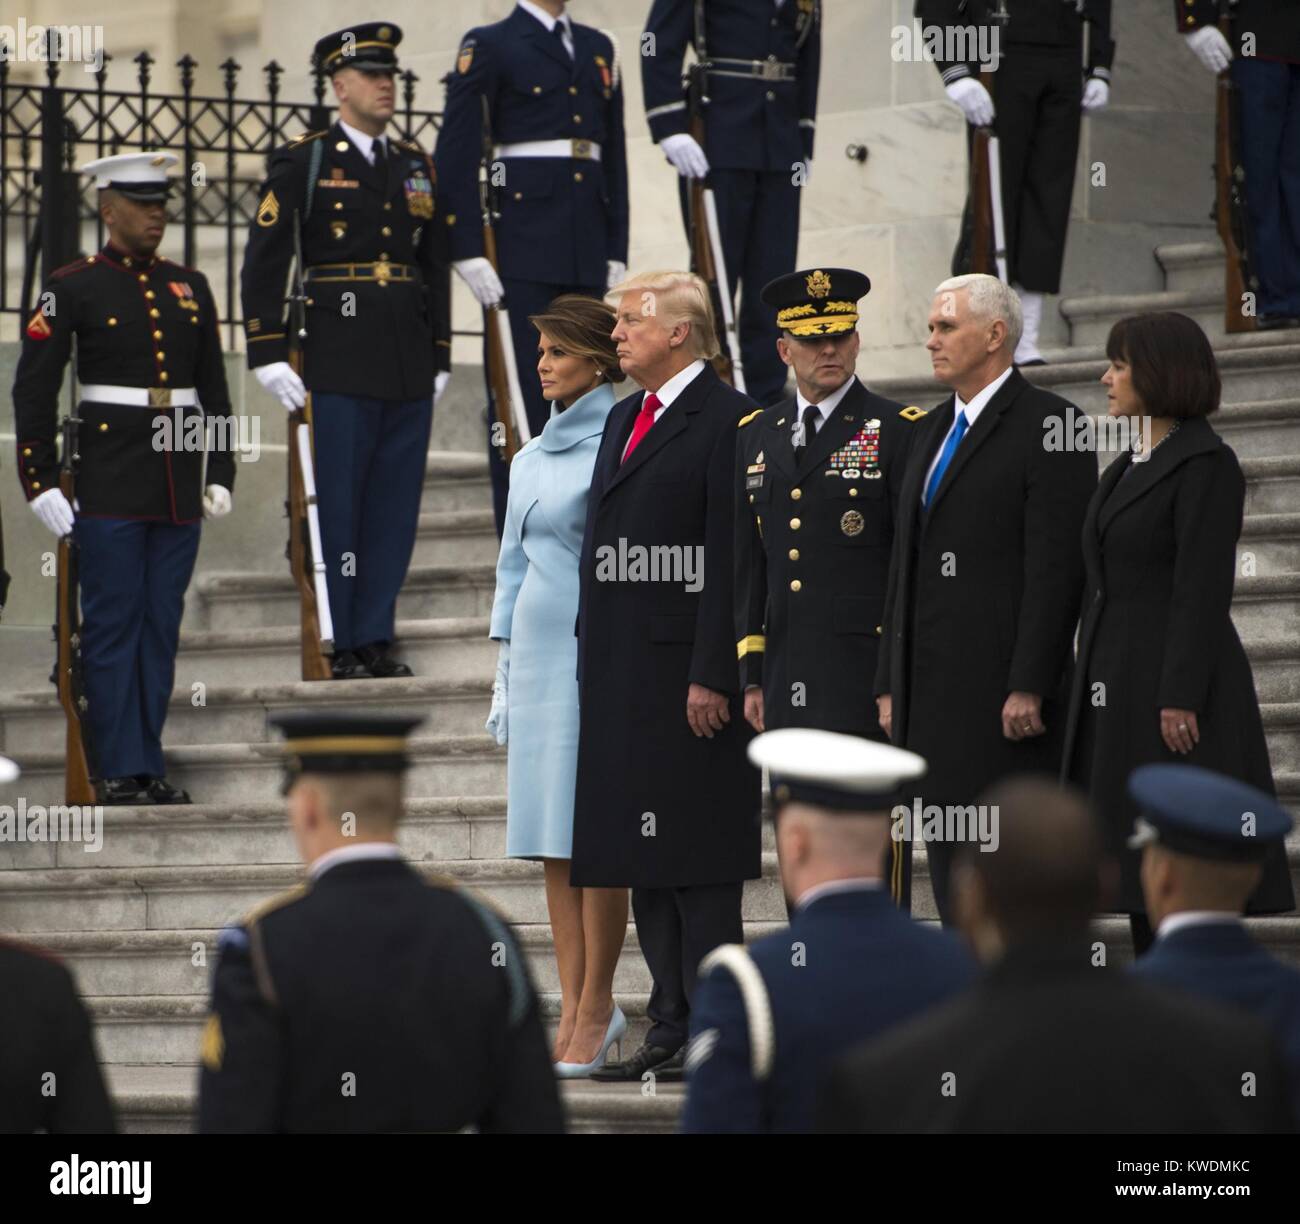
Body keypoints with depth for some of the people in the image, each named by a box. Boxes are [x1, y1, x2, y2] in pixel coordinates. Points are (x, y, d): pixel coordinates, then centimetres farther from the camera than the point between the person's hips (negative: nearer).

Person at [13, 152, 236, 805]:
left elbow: (214, 389, 17)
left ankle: (150, 764, 12)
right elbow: (33, 391, -4)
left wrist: (220, 473, 11)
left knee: (161, 626, 7)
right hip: (109, 483, -5)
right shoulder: (73, 288, -2)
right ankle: (119, 770, -1)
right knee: (113, 624, -3)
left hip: (179, 487, 5)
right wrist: (40, 482, -9)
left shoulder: (190, 287, 12)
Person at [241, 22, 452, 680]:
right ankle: (339, 645, 3)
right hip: (339, 364, -5)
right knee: (337, 504, -2)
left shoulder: (416, 166, 15)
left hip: (410, 365, 5)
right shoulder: (302, 163, -1)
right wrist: (268, 355, -10)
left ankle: (376, 639, 11)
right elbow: (263, 262, -4)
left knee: (396, 504, 5)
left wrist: (439, 356, 16)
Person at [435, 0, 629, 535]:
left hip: (586, 250, 6)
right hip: (522, 250, -6)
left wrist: (616, 250, 13)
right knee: (520, 398, -5)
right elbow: (456, 155, -6)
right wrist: (467, 251, -12)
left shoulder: (599, 49, 17)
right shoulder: (489, 48, -1)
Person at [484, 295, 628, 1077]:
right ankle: (578, 1009, 9)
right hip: (539, 652, 7)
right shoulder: (532, 460, 15)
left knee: (596, 837, -6)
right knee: (552, 842, 5)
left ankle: (595, 1008, 0)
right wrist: (505, 671, 17)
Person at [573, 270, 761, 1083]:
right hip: (621, 674, 9)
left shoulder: (728, 420, -9)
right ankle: (670, 1027, 13)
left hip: (686, 670, -9)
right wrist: (594, 661, 15)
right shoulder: (625, 420, 19)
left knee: (698, 859, -6)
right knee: (644, 861, 9)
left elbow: (732, 557, -14)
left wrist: (712, 676, -19)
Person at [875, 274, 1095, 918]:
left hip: (1004, 691, -8)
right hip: (931, 692, 8)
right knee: (950, 860, 8)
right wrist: (891, 683, 15)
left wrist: (1029, 688, -19)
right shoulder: (932, 432, 19)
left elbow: (1056, 568, -13)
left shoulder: (1048, 426, -6)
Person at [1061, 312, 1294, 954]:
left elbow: (1203, 588, -17)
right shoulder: (1130, 467, 18)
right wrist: (1092, 696, 16)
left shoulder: (1205, 463, -10)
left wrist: (1180, 700, -22)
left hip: (1174, 684, -9)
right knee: (1142, 878, 9)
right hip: (1119, 696, 9)